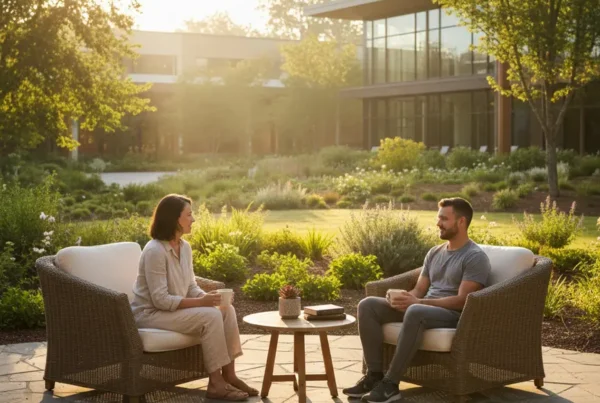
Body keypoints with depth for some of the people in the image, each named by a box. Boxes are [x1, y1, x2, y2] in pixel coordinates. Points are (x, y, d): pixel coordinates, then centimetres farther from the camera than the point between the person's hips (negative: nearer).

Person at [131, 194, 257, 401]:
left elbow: (191, 288, 9)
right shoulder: (154, 251, -22)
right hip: (150, 313, -9)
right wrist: (201, 302, -26)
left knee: (227, 310, -10)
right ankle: (216, 383, -18)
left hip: (175, 308, 9)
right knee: (210, 316, -26)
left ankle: (228, 374, -6)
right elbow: (160, 300, -25)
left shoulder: (185, 247, 5)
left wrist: (207, 296, -13)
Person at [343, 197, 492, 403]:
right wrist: (403, 297, -10)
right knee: (368, 305, -10)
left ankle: (391, 383, -34)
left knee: (415, 312, -41)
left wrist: (417, 302, -24)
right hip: (423, 309, 8)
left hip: (453, 315, -8)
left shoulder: (475, 257, -8)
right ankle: (374, 375, -13)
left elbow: (462, 301, -18)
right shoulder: (434, 252, 17)